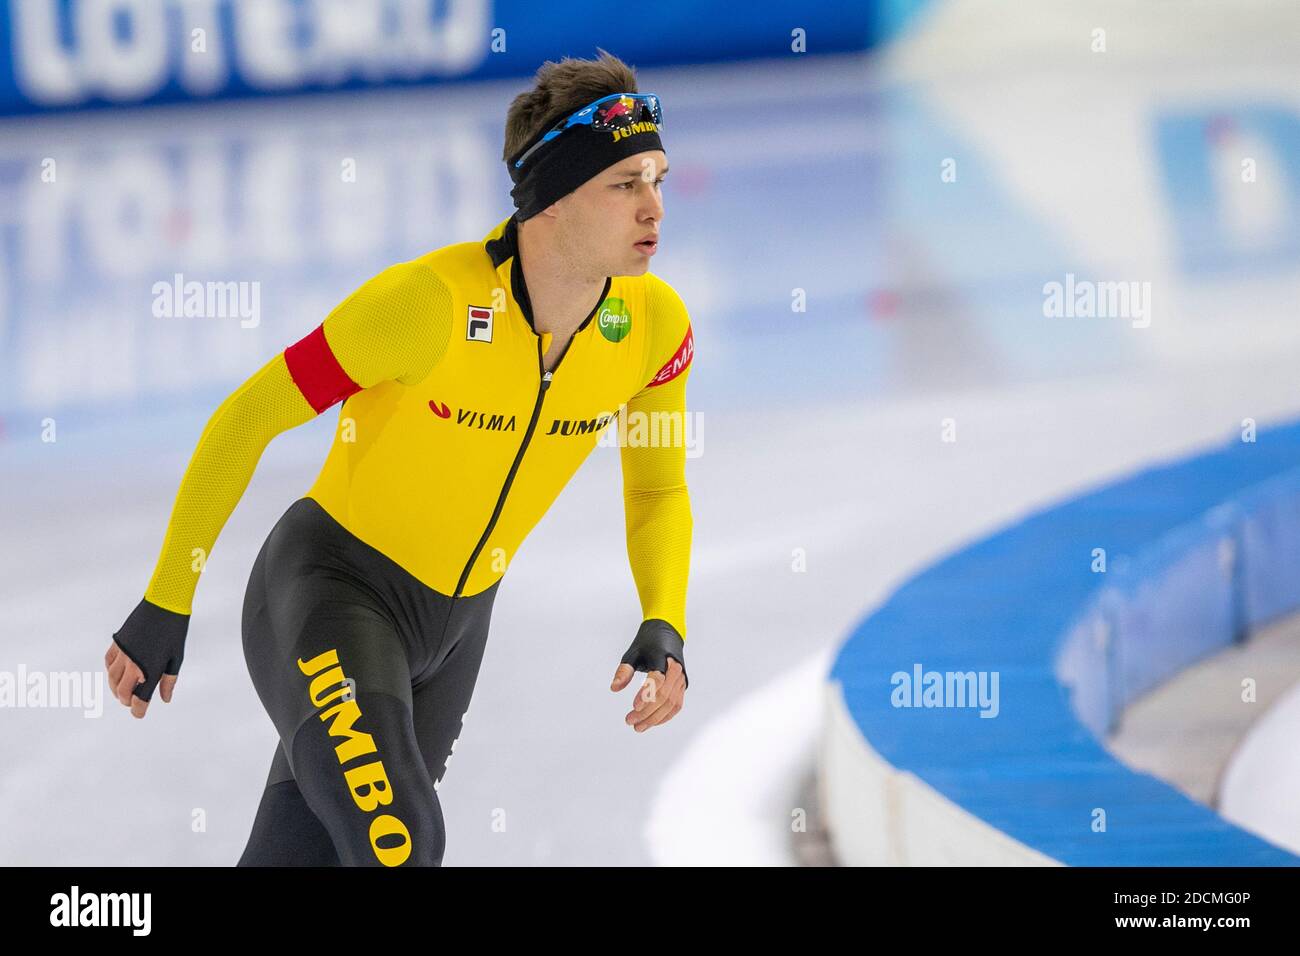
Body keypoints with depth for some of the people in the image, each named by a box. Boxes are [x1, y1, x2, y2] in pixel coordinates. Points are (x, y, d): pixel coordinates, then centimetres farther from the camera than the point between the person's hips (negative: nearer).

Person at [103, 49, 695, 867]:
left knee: (300, 853, 14)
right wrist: (165, 607, -14)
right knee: (398, 843, -28)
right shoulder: (431, 301, -27)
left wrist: (664, 628, -10)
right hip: (330, 586, -6)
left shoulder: (654, 326, -11)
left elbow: (659, 487, 8)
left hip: (456, 620, 6)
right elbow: (246, 420, -17)